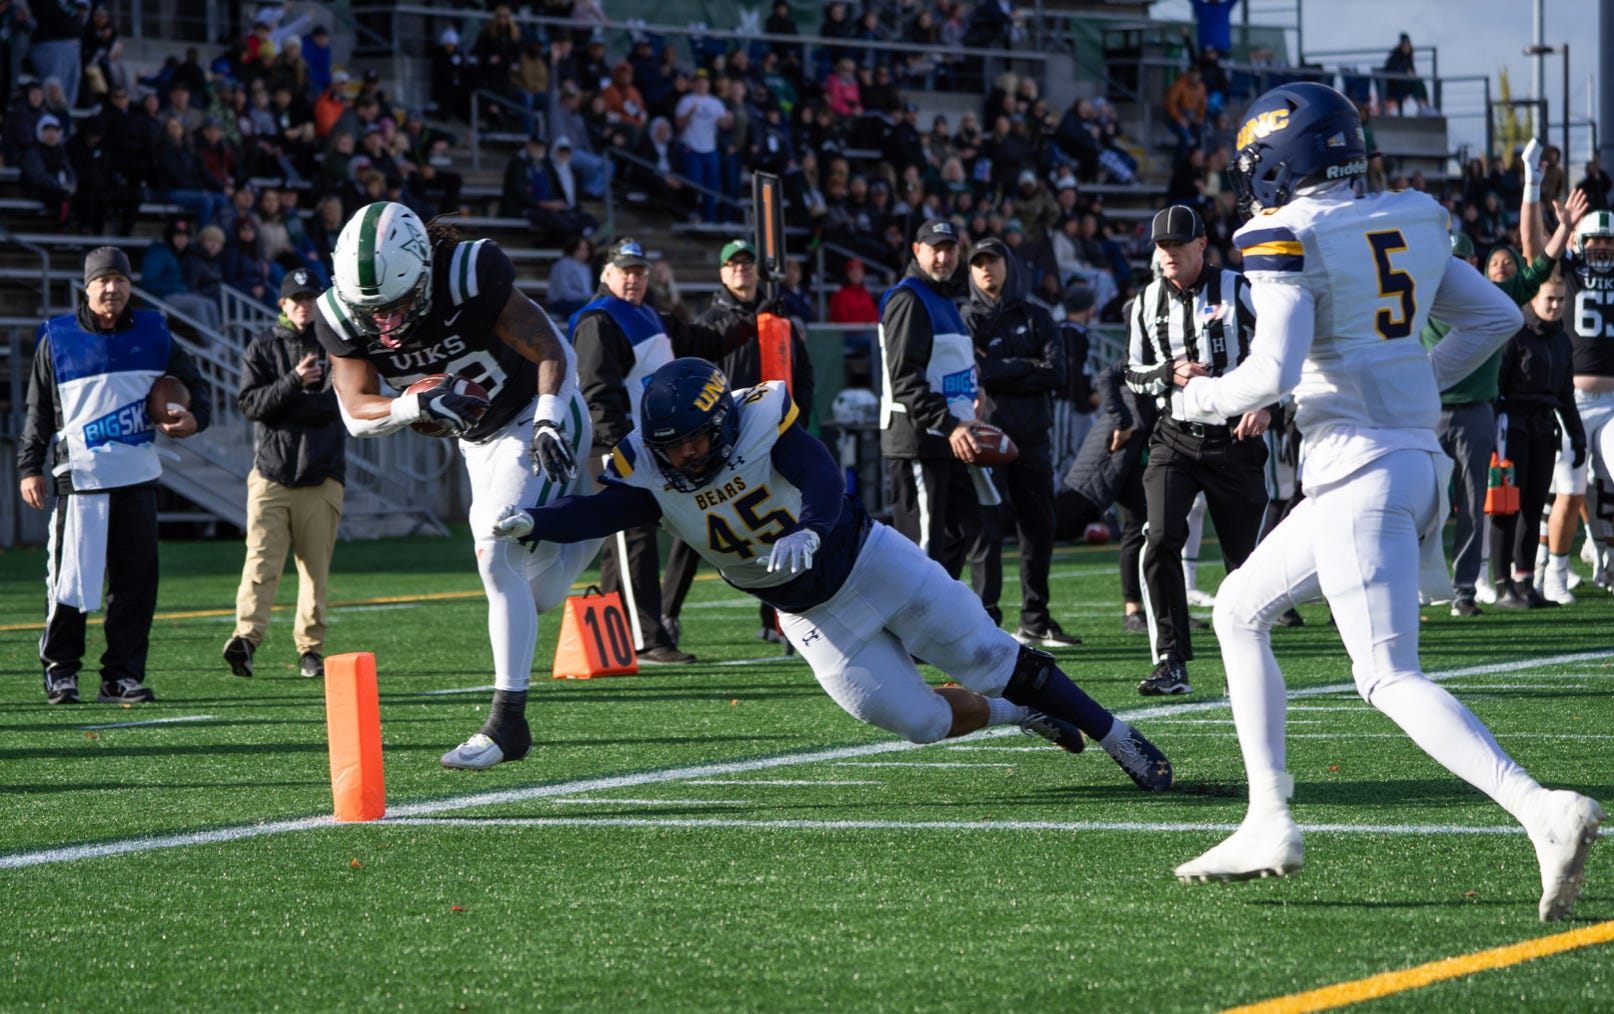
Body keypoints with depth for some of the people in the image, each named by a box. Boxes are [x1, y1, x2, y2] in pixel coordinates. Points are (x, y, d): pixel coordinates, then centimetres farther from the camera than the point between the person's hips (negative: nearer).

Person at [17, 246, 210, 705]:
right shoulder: (57, 339, 3)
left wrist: (194, 418, -3)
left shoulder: (153, 335, 9)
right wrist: (30, 467, 1)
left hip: (138, 477, 3)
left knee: (136, 579, 2)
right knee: (72, 578, -6)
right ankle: (60, 669, 7)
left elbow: (193, 384, 18)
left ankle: (123, 675, 8)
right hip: (80, 475, -3)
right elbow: (38, 410, 7)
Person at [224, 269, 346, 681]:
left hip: (321, 474, 1)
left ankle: (311, 647, 7)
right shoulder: (262, 348, 10)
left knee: (316, 566, 2)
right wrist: (294, 382, -16)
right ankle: (246, 637, -24)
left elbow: (338, 404, -1)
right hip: (271, 472, -1)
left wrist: (288, 408, -9)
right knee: (261, 558, -13)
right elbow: (251, 403, -3)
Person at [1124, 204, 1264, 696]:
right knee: (1161, 541, -17)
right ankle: (1172, 664, -16)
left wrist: (1265, 405, -16)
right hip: (1175, 439, 2)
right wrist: (1170, 373, -7)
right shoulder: (1147, 304, 6)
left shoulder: (1237, 291, -4)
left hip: (1233, 439, -2)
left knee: (1243, 554, 4)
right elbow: (1134, 373, 14)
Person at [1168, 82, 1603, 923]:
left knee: (1391, 679, -11)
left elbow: (1273, 373, -18)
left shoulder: (1288, 239, -9)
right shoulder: (1405, 226, 14)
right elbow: (1496, 317, 19)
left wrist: (1201, 399, 1)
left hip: (1359, 471, -9)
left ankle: (1542, 811, -27)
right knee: (1240, 609, 20)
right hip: (1416, 459, 9)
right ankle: (1269, 825, 17)